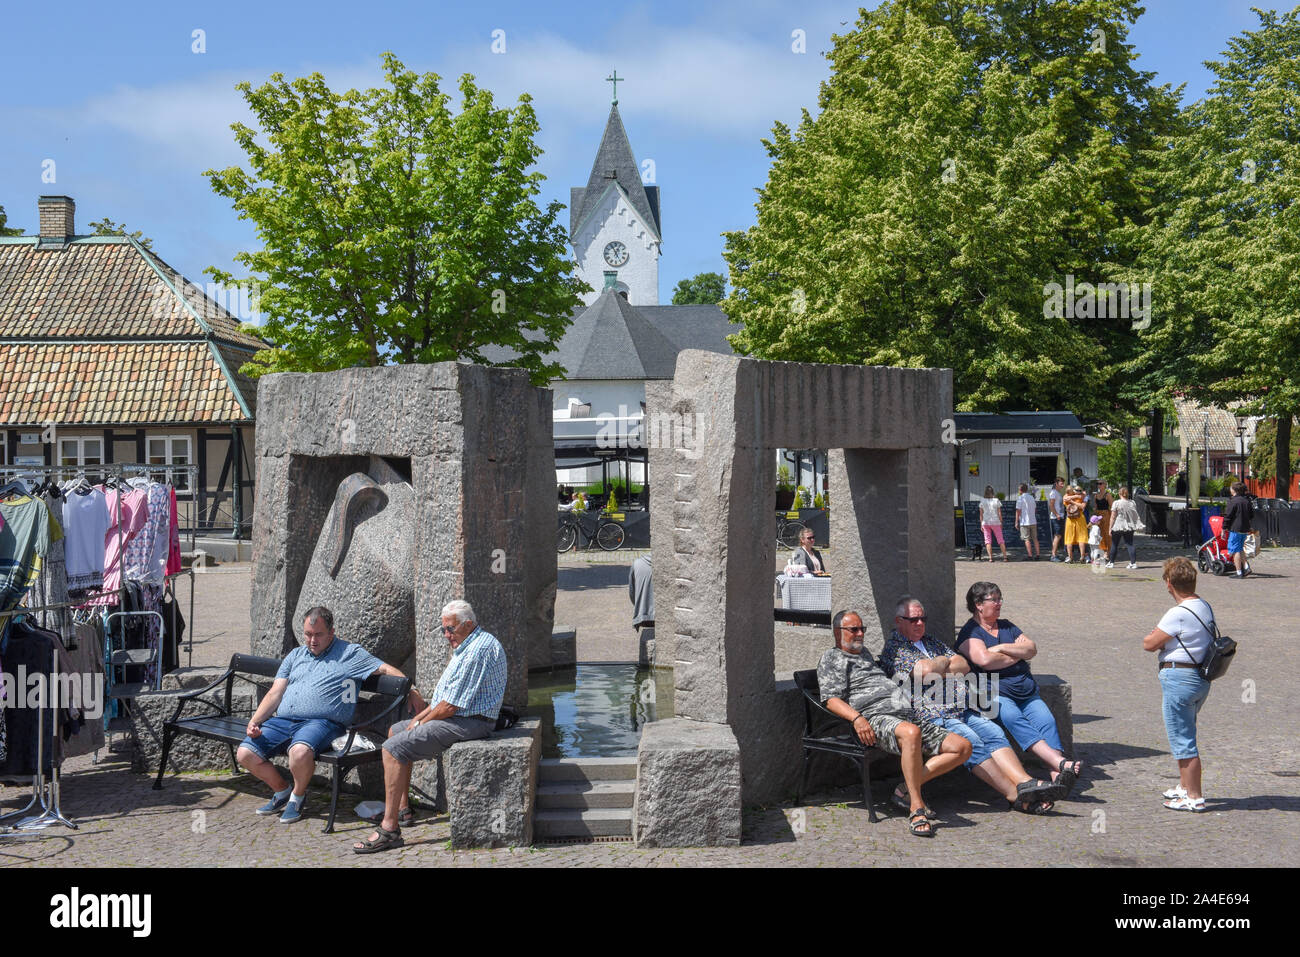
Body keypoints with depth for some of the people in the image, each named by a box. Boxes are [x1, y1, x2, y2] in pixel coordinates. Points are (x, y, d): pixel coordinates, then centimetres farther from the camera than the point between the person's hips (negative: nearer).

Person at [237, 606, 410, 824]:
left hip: (321, 722, -6)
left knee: (300, 751, -37)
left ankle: (297, 796, -5)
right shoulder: (295, 655, 24)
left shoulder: (349, 653, 9)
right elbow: (274, 694, 19)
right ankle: (282, 791, 14)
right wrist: (255, 721, 3)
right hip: (282, 721, 6)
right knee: (245, 753, -11)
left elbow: (386, 669, 2)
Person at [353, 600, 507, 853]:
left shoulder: (477, 651, -21)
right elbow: (445, 695, 20)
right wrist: (421, 716, 7)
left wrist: (420, 723, -6)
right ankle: (402, 808, 23)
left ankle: (390, 828, -20)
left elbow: (449, 706, -22)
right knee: (395, 730, 23)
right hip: (458, 716, 12)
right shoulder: (466, 646, 16)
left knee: (394, 748, -19)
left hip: (469, 723, -12)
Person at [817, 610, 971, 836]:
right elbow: (832, 699, -4)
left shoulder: (865, 653, 34)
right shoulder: (832, 658, 11)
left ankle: (909, 787, -9)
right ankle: (916, 807, -35)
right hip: (875, 718, -8)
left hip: (909, 716, 8)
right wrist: (856, 718, -21)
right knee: (911, 733, -42)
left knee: (963, 747, -8)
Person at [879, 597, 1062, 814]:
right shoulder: (894, 648, 2)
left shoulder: (931, 642, 27)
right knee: (971, 741, -27)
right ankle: (1015, 796, -29)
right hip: (932, 714, -7)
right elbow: (926, 669, -14)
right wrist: (945, 661, 7)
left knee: (994, 732, -17)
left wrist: (938, 670, 0)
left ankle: (1024, 782, -32)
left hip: (962, 710, 8)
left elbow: (964, 666, 17)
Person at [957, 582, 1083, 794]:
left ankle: (1058, 776, -39)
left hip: (1027, 692, 6)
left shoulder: (1006, 626, 24)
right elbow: (984, 660, -13)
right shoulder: (969, 632, 4)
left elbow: (1032, 649, 11)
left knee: (1046, 720, -22)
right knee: (1013, 718, -34)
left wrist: (1002, 648, -3)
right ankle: (1061, 763, -47)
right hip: (995, 694, -6)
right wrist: (1017, 653, 3)